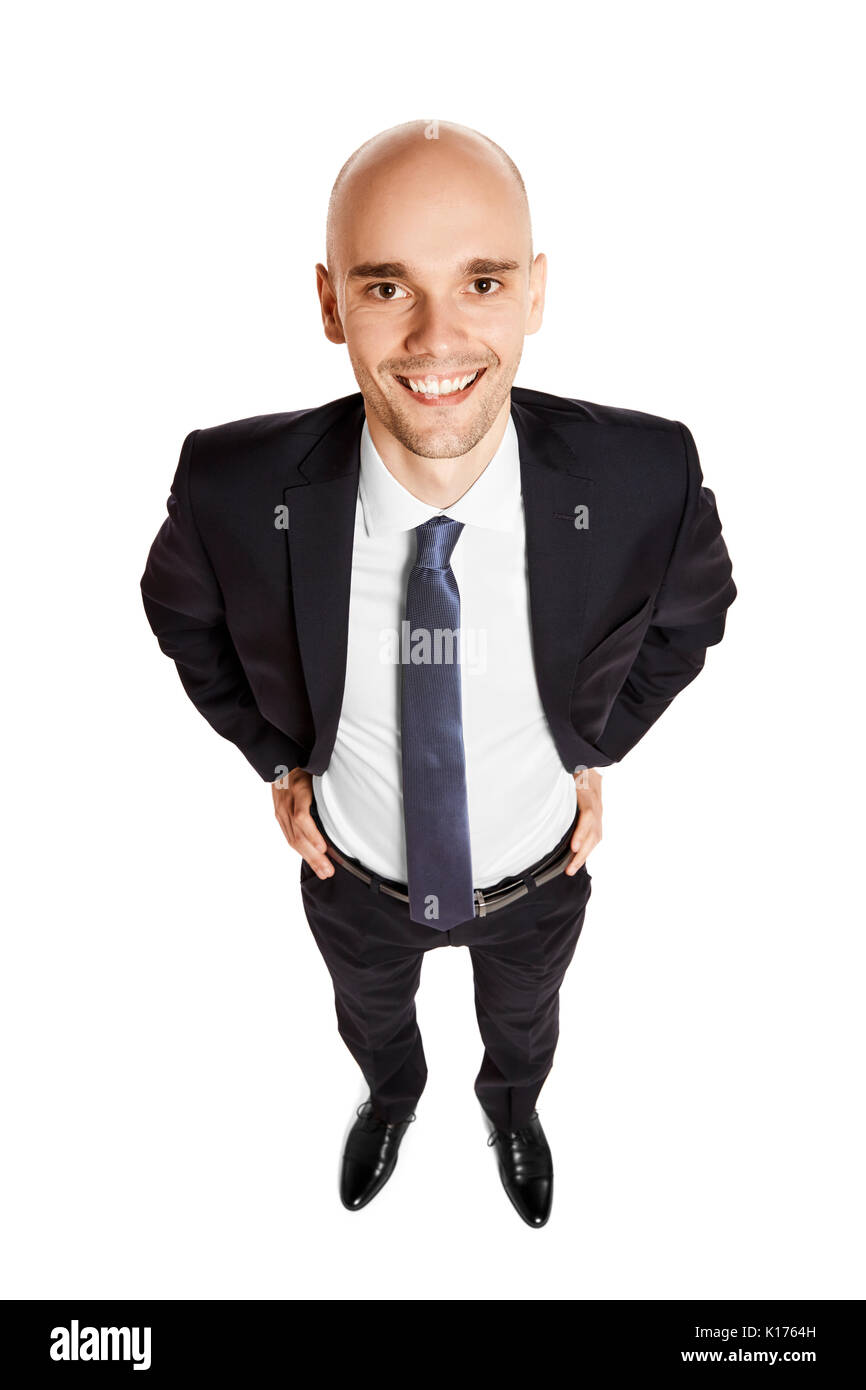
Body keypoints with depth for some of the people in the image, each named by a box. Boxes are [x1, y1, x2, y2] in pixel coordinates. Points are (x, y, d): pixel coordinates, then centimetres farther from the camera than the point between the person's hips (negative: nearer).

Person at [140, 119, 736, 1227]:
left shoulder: (645, 478, -32)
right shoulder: (235, 490, -31)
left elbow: (693, 607, -7)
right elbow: (181, 610, -7)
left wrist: (596, 745, -7)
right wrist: (277, 758, -7)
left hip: (539, 870, 1)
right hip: (354, 869, 0)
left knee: (522, 1024, 35)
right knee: (371, 1016, 35)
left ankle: (512, 1104, 73)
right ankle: (392, 1095, 73)